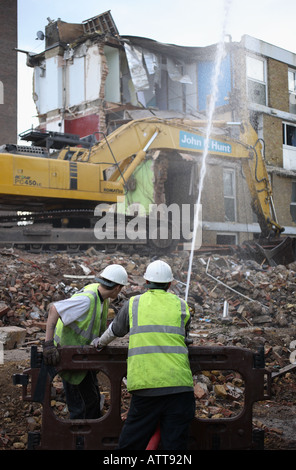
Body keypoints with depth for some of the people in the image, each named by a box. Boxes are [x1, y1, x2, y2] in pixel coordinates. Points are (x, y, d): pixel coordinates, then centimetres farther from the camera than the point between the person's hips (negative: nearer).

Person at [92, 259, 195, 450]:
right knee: (175, 442, 6)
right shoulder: (182, 306, 13)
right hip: (178, 384, 1)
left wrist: (100, 343, 47)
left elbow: (114, 330, 27)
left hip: (145, 385, 0)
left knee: (131, 441, 9)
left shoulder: (133, 304, 11)